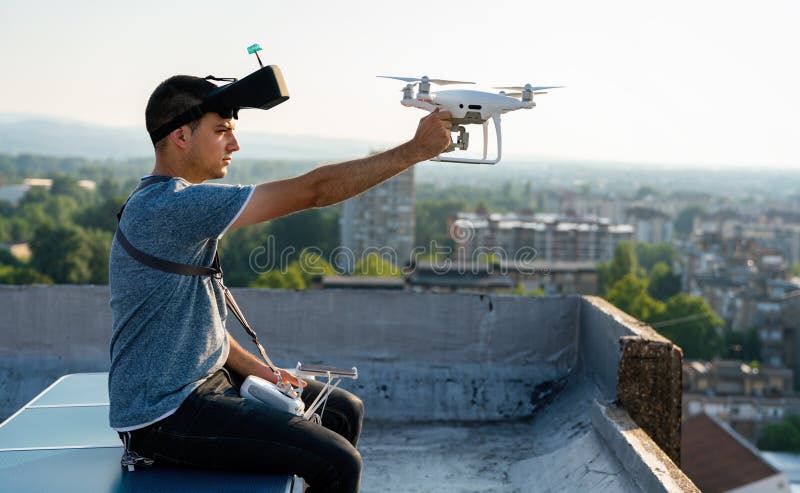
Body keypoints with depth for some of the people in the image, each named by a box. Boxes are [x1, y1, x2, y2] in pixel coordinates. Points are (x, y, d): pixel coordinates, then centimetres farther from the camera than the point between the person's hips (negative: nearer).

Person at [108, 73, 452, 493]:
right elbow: (313, 191, -24)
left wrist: (253, 368, 4)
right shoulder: (168, 207, -23)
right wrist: (415, 149, -18)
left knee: (343, 411, 14)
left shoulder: (172, 203, 11)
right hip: (163, 415, -11)